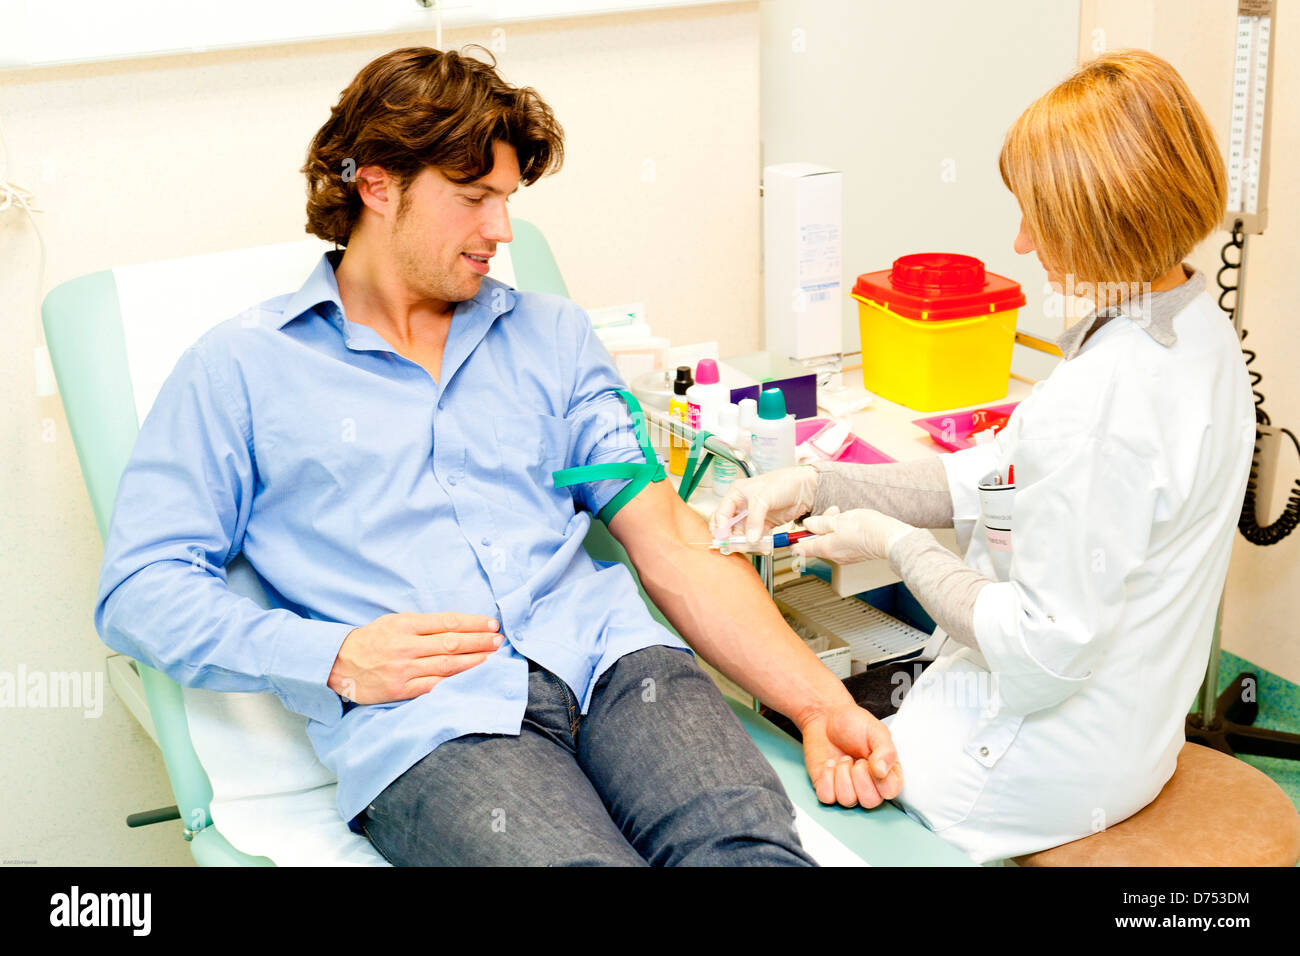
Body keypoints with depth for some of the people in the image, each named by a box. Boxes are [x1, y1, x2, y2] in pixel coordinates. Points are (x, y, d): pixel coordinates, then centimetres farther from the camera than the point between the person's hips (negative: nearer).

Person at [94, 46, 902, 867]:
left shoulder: (551, 335, 23)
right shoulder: (241, 369, 13)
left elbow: (672, 545, 14)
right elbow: (140, 589, 6)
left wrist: (823, 704, 1)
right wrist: (333, 658, -10)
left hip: (609, 657, 3)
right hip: (425, 721, -3)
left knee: (753, 847, -29)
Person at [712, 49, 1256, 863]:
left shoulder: (1102, 398, -32)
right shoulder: (1199, 330, 0)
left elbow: (1043, 655, -27)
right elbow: (995, 478, 7)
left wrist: (895, 542, -14)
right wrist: (817, 484, 2)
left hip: (1040, 772, -9)